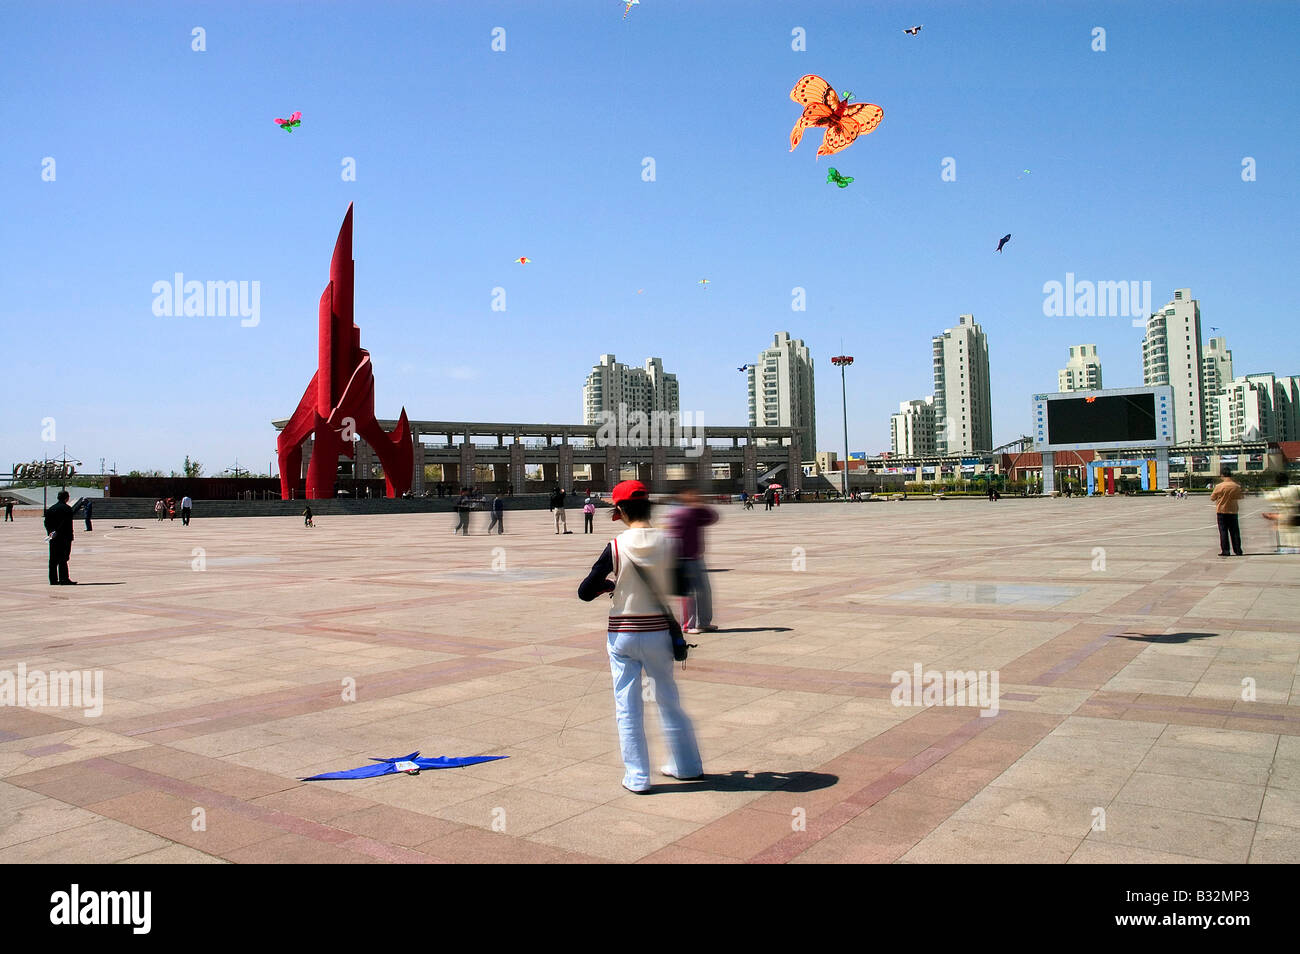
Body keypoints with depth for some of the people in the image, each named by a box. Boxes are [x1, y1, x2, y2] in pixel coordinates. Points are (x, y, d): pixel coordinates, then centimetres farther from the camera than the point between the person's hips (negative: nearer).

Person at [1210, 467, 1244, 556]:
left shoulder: (1219, 486, -13)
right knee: (1235, 532, 9)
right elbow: (1239, 497, 12)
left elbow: (1212, 498, -4)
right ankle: (1238, 551, 12)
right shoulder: (1236, 486, -3)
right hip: (1233, 511, 3)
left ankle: (1225, 551, -1)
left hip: (1222, 511, -3)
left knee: (1223, 531, 1)